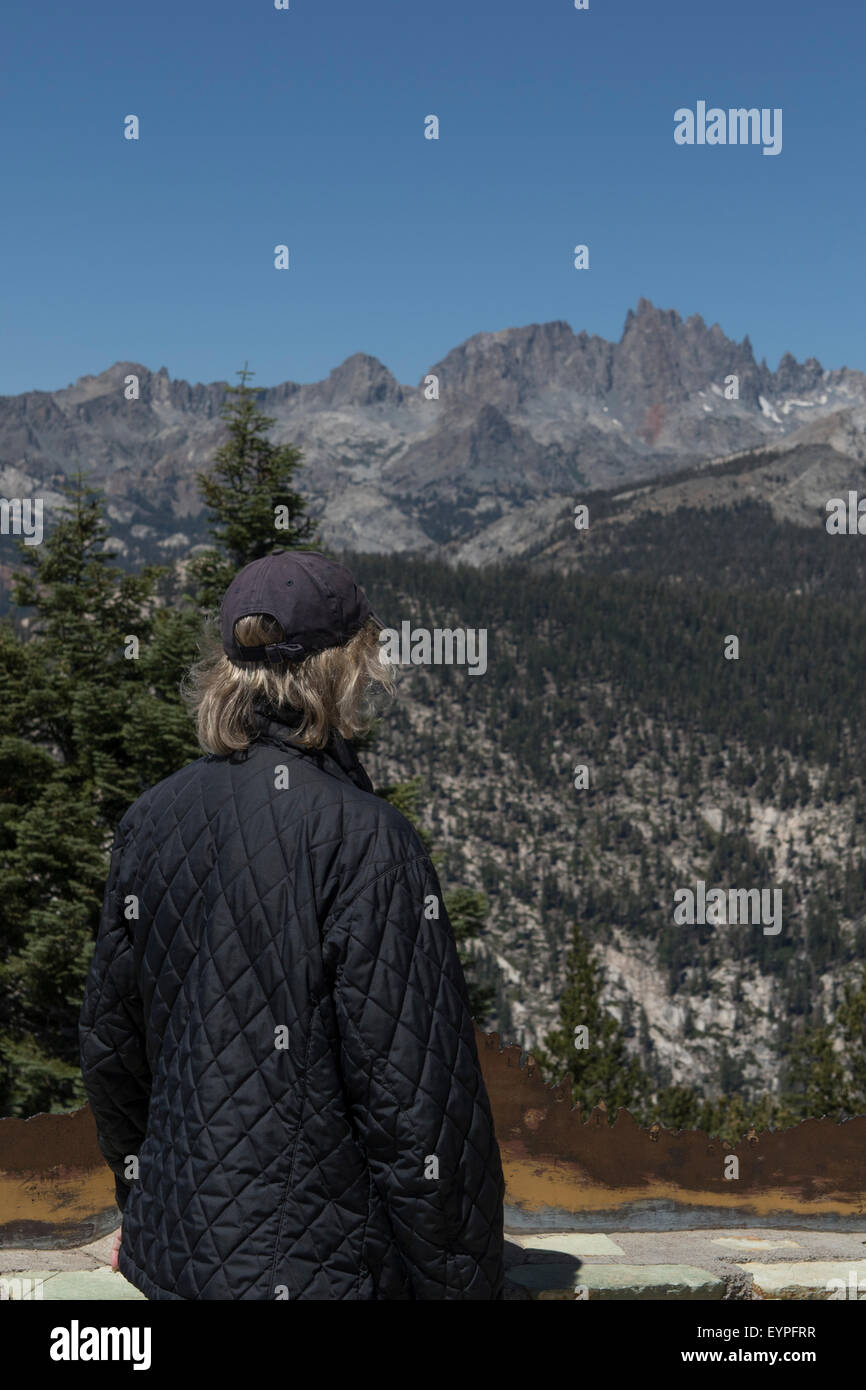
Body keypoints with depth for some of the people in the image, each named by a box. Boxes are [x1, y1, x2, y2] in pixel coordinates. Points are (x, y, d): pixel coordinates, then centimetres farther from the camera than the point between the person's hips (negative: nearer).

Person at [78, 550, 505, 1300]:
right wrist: (462, 1281, -10)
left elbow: (110, 1049, 9)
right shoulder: (365, 841, -20)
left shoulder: (150, 821, -1)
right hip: (318, 1266, -6)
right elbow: (414, 1099, -20)